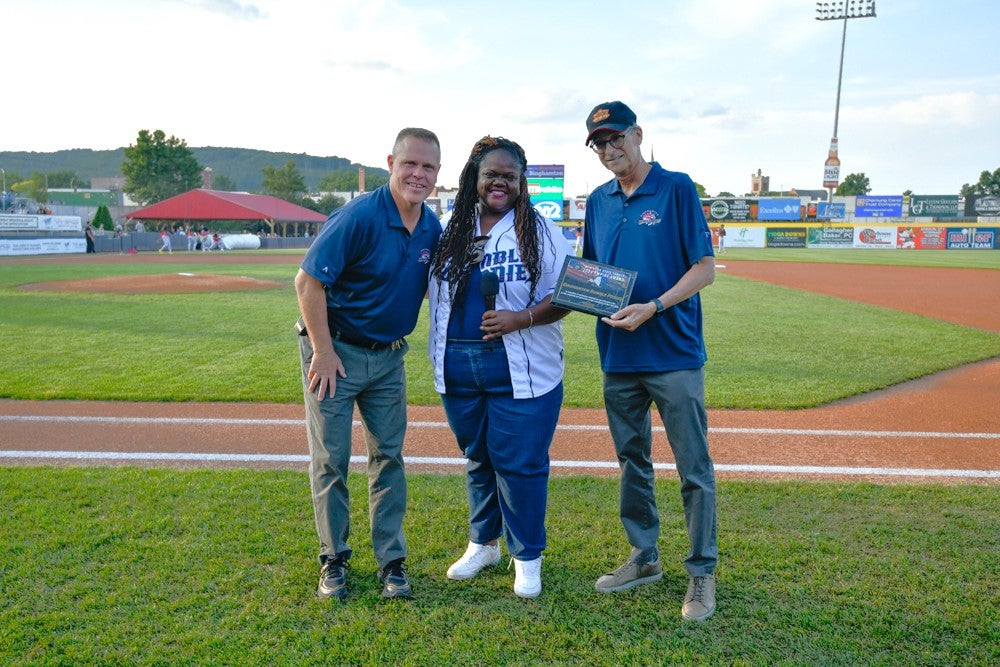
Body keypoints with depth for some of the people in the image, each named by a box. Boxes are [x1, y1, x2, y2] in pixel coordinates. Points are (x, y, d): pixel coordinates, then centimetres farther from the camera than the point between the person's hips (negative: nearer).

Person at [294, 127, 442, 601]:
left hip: (389, 357, 6)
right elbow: (308, 281, -19)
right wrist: (323, 353, -18)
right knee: (330, 459, 4)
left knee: (389, 456, 9)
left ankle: (391, 560, 20)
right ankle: (333, 559, 20)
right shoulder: (359, 216, -20)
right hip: (335, 351, -5)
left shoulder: (432, 228, 1)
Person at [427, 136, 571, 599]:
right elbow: (435, 291, 17)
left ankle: (527, 556, 19)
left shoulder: (540, 231, -2)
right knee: (476, 458, 17)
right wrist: (439, 357, 9)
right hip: (458, 369, 4)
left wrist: (521, 319, -21)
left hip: (522, 372, -4)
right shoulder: (452, 231, 9)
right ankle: (482, 544, 35)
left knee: (520, 463, 1)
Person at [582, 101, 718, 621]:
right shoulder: (599, 201, 12)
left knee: (694, 470, 1)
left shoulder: (676, 188, -5)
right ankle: (644, 558, 31)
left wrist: (653, 308, -22)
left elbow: (705, 268, -9)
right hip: (618, 356, 6)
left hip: (675, 354, -5)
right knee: (632, 464, 15)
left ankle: (702, 572, 16)